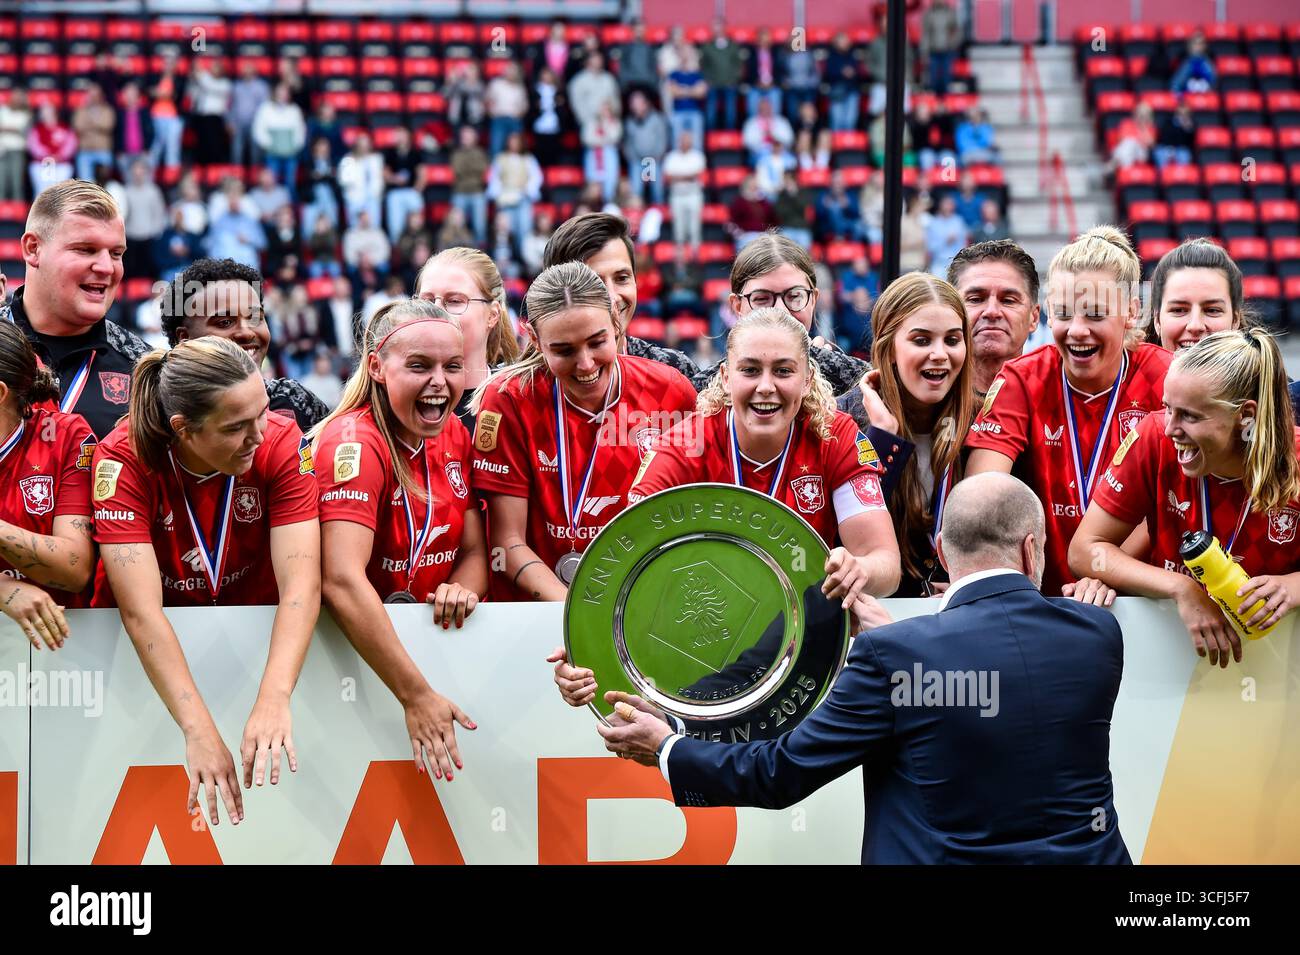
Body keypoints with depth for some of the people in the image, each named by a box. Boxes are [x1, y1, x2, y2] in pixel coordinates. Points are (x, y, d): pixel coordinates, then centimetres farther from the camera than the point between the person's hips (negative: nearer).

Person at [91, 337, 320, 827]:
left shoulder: (281, 443, -19)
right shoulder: (124, 459, -23)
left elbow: (301, 583, -28)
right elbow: (142, 610, -31)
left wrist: (273, 699, -45)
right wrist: (200, 730, -43)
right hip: (154, 647, -2)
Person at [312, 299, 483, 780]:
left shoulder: (455, 436, 6)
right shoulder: (354, 443, -17)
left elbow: (473, 551, 11)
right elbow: (342, 581, -29)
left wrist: (462, 591, -16)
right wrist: (417, 696, -34)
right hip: (349, 645, -5)